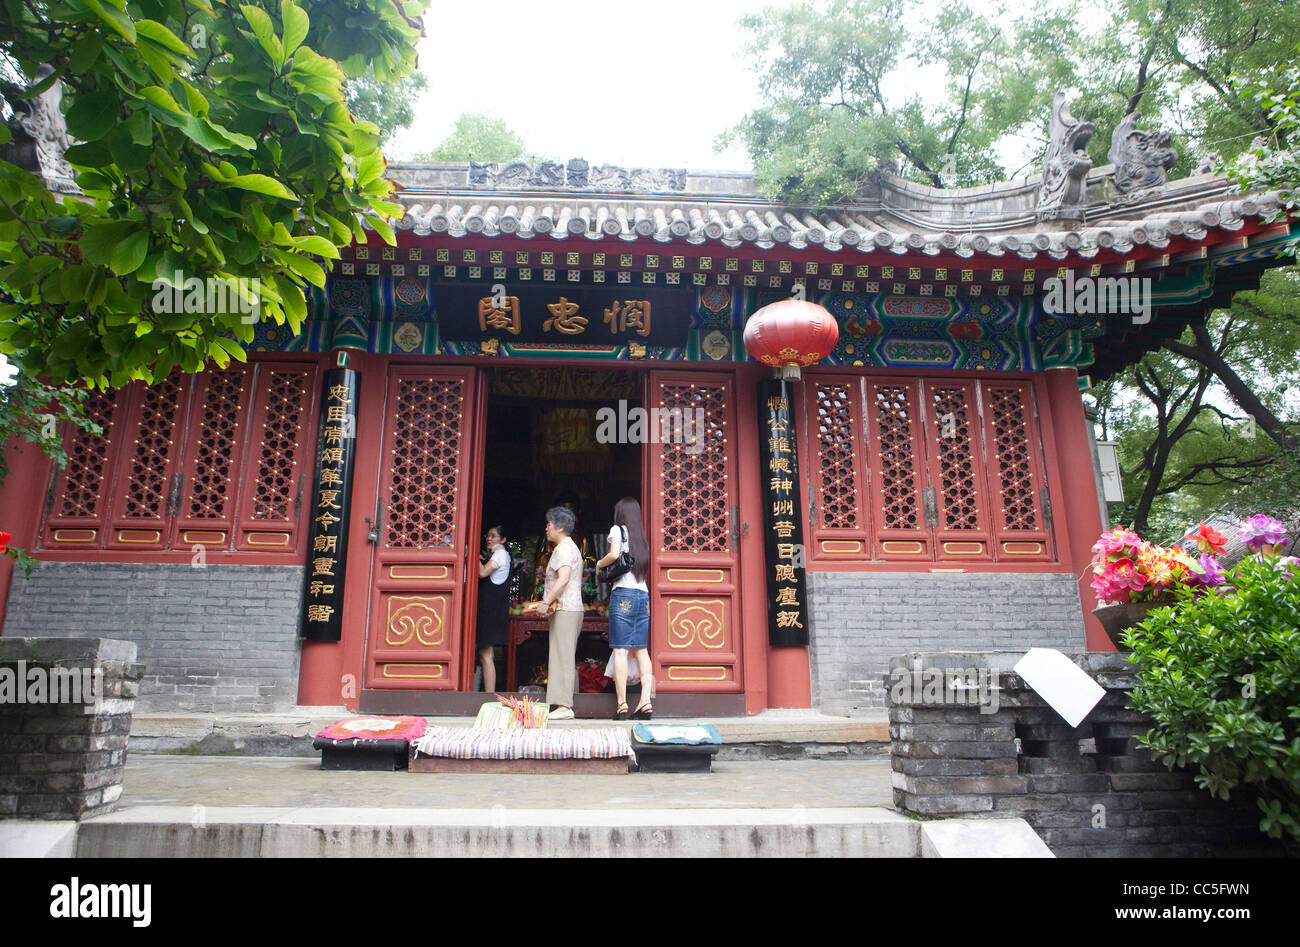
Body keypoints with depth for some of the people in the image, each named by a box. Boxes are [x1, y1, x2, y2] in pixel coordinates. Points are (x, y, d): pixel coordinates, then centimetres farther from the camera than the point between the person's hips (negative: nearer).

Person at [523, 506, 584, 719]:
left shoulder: (564, 548, -9)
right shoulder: (570, 548, 23)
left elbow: (563, 579, -23)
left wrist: (546, 602, -21)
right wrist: (545, 603, 21)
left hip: (565, 610, -11)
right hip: (571, 609, 11)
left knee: (562, 656, -11)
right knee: (567, 658, 9)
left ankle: (564, 706, -13)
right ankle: (567, 702, 11)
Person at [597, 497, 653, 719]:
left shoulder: (618, 529, 3)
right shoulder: (641, 537, 19)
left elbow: (614, 554, -13)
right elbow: (644, 566, 16)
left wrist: (599, 564, 5)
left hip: (623, 594, -6)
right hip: (643, 594, 6)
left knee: (620, 650, -5)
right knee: (642, 650, 5)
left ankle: (622, 704, -7)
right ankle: (645, 701, -2)